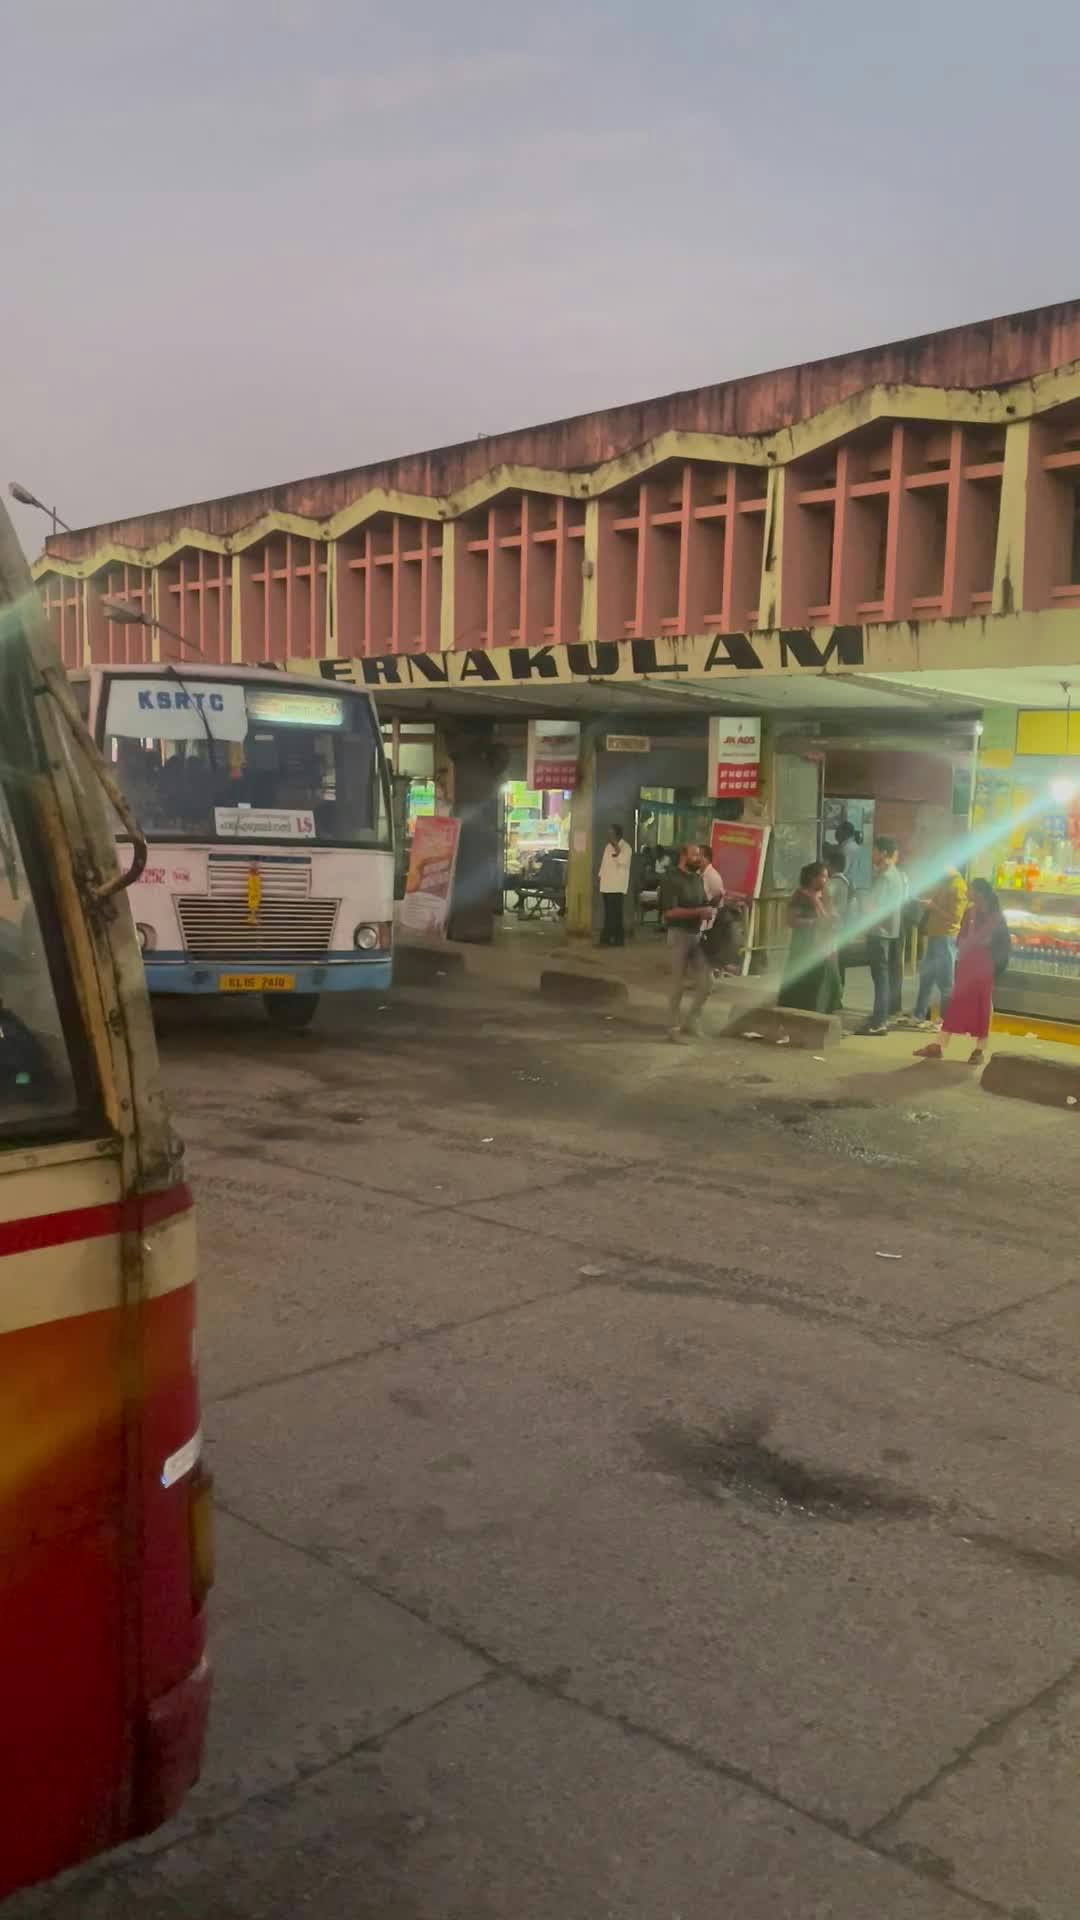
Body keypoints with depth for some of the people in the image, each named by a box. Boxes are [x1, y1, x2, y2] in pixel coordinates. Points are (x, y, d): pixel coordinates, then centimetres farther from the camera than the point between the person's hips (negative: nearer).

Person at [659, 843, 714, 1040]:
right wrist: (698, 912, -24)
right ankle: (674, 1027, 10)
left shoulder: (697, 878, 11)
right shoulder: (672, 878, -11)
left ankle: (691, 1020, 19)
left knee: (706, 982, 4)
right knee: (678, 984, 0)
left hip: (697, 934, 7)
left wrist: (709, 910, -2)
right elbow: (670, 912, -20)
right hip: (679, 934, -7)